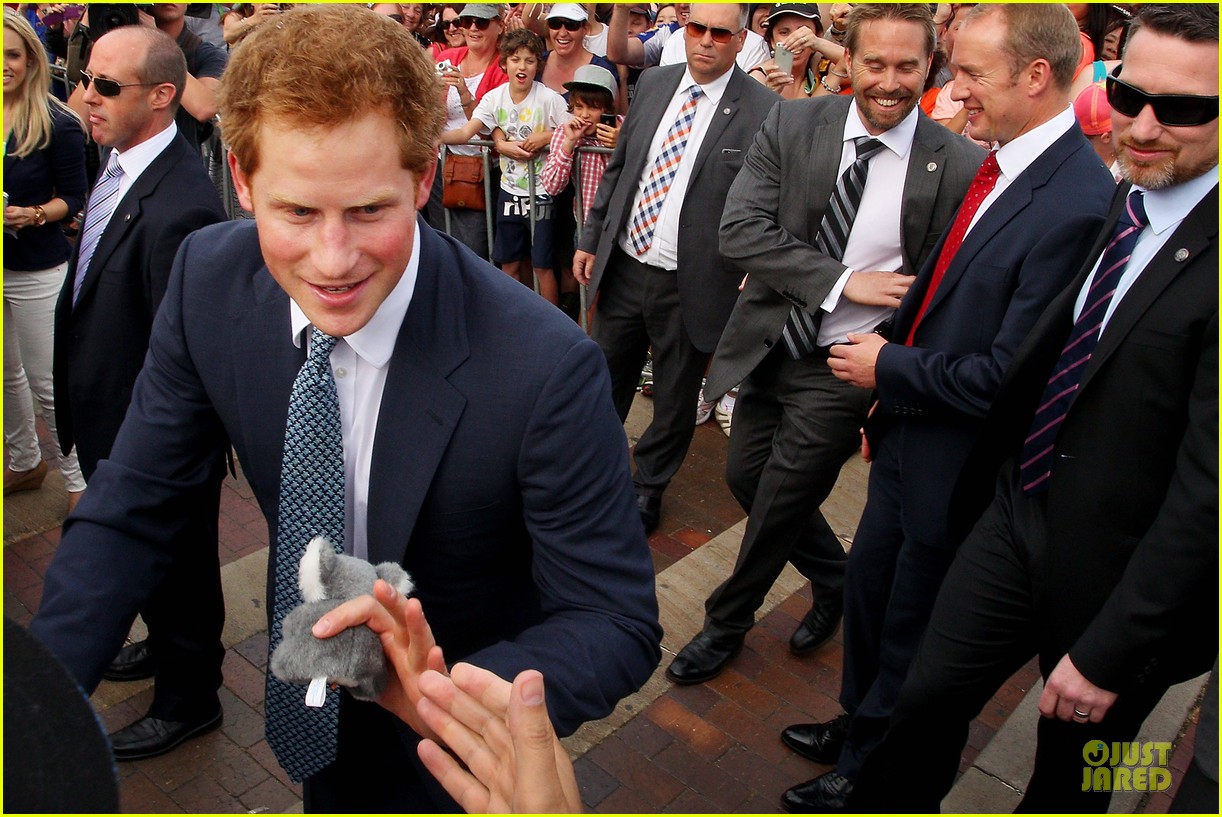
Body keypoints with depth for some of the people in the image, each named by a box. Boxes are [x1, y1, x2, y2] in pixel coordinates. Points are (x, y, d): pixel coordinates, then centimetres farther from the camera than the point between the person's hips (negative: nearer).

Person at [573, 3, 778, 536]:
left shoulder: (763, 110, -11)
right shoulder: (653, 84, 6)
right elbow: (618, 168, 12)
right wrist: (591, 239, 10)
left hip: (690, 286, -4)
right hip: (623, 267, 5)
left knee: (675, 398, 13)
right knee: (606, 378, 20)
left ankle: (648, 487, 35)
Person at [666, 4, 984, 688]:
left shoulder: (961, 166, -11)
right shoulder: (793, 125, -4)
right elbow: (740, 227, -13)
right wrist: (842, 282, -19)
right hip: (769, 345, 4)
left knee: (778, 504, 5)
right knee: (747, 476, 16)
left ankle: (727, 625, 32)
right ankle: (836, 580, 43)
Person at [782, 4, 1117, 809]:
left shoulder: (1078, 207, -25)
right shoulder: (1000, 167, 2)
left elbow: (1007, 377, -26)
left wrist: (888, 368, -14)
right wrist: (889, 407, 11)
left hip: (960, 465, -8)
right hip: (910, 436, 8)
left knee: (913, 630, 13)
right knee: (866, 590, 23)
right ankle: (859, 722, 49)